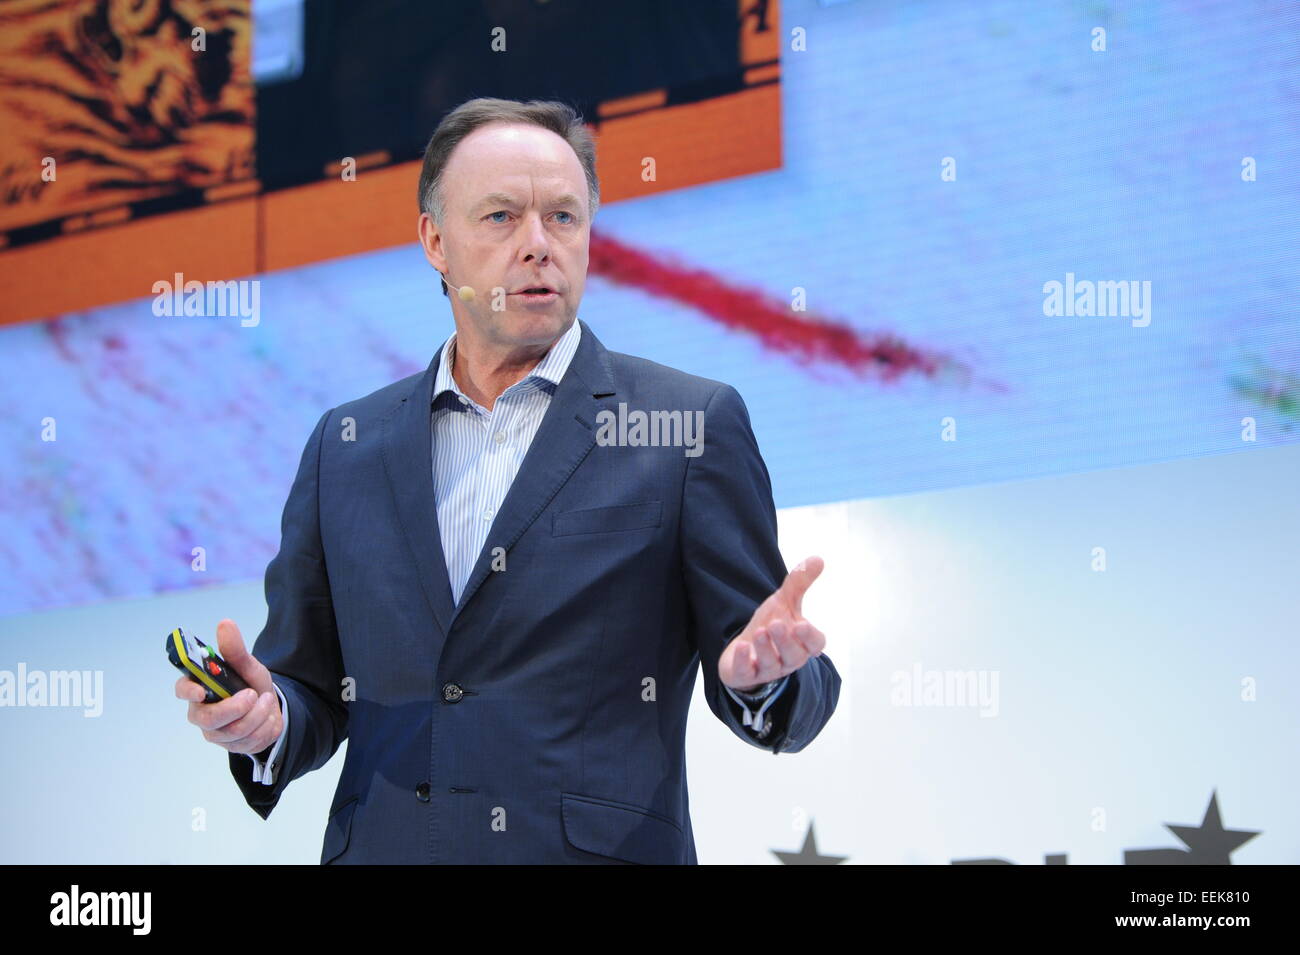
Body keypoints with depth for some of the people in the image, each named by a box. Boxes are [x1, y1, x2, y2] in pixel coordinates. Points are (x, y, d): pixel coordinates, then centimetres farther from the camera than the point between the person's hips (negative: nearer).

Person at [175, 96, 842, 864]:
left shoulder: (692, 425, -1)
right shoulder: (346, 446, 9)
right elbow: (316, 688, 12)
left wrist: (761, 678, -22)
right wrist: (269, 720, -9)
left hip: (600, 854, -2)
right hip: (383, 846, 3)